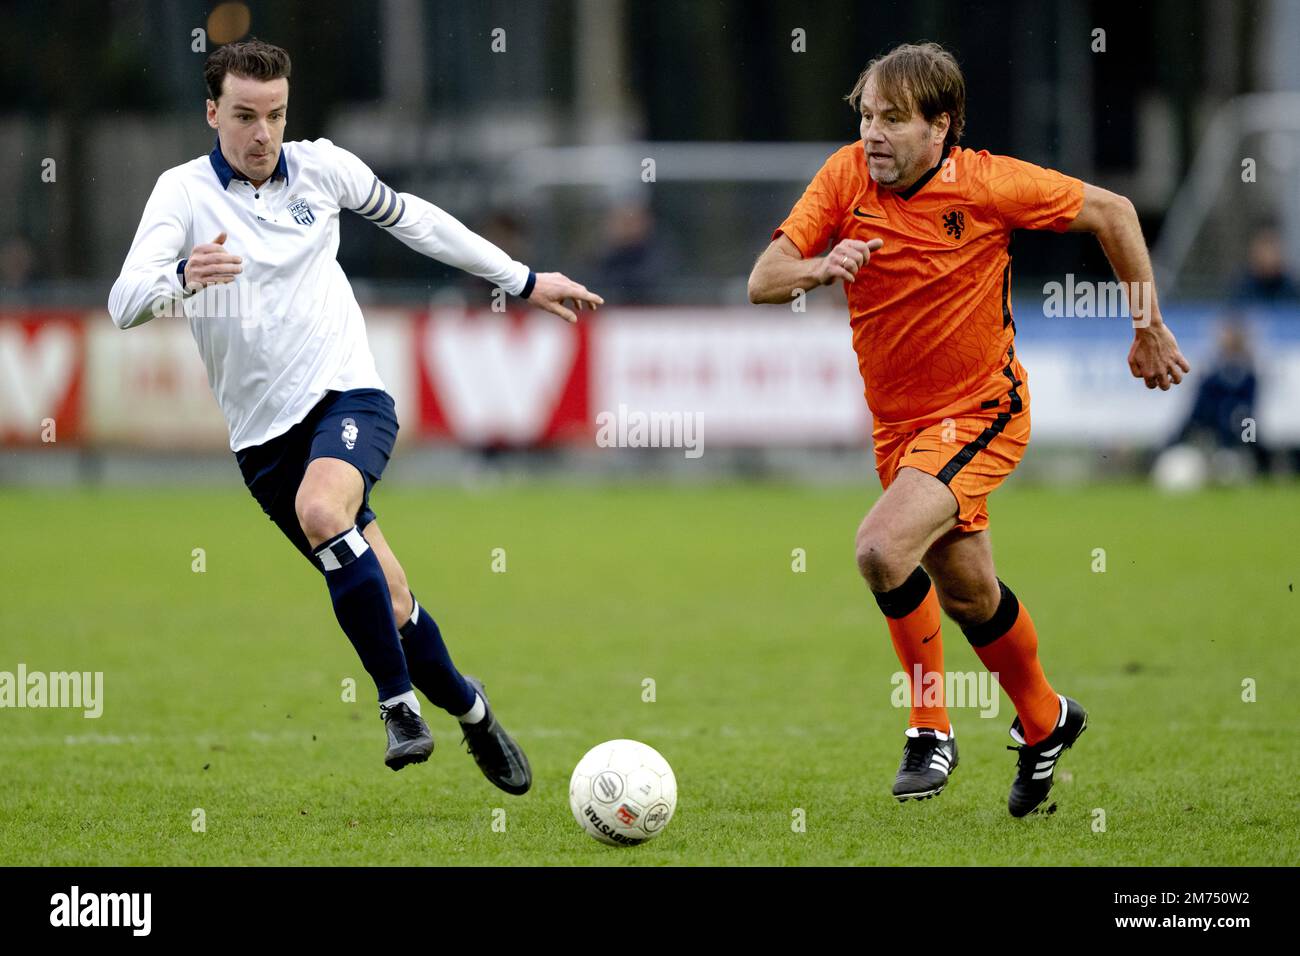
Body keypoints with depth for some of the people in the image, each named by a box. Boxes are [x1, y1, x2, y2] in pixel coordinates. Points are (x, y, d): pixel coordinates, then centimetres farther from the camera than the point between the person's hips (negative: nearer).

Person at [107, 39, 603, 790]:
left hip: (347, 395, -1)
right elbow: (125, 305, -16)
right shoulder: (184, 192, -4)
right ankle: (469, 711, 24)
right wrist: (182, 277, -39)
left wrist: (523, 280, 23)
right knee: (383, 604, 0)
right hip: (264, 432, 1)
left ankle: (401, 701, -25)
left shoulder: (321, 166, 2)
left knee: (321, 508, -33)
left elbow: (410, 218, 19)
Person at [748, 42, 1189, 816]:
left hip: (981, 411, -5)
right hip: (896, 422, 6)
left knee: (883, 548, -27)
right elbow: (762, 281, -12)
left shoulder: (988, 184, -19)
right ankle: (1045, 721, 44)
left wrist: (1149, 329, 0)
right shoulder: (847, 176, -10)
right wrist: (817, 268, -34)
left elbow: (1111, 213, -6)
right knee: (966, 593, 18)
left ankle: (932, 731, -10)